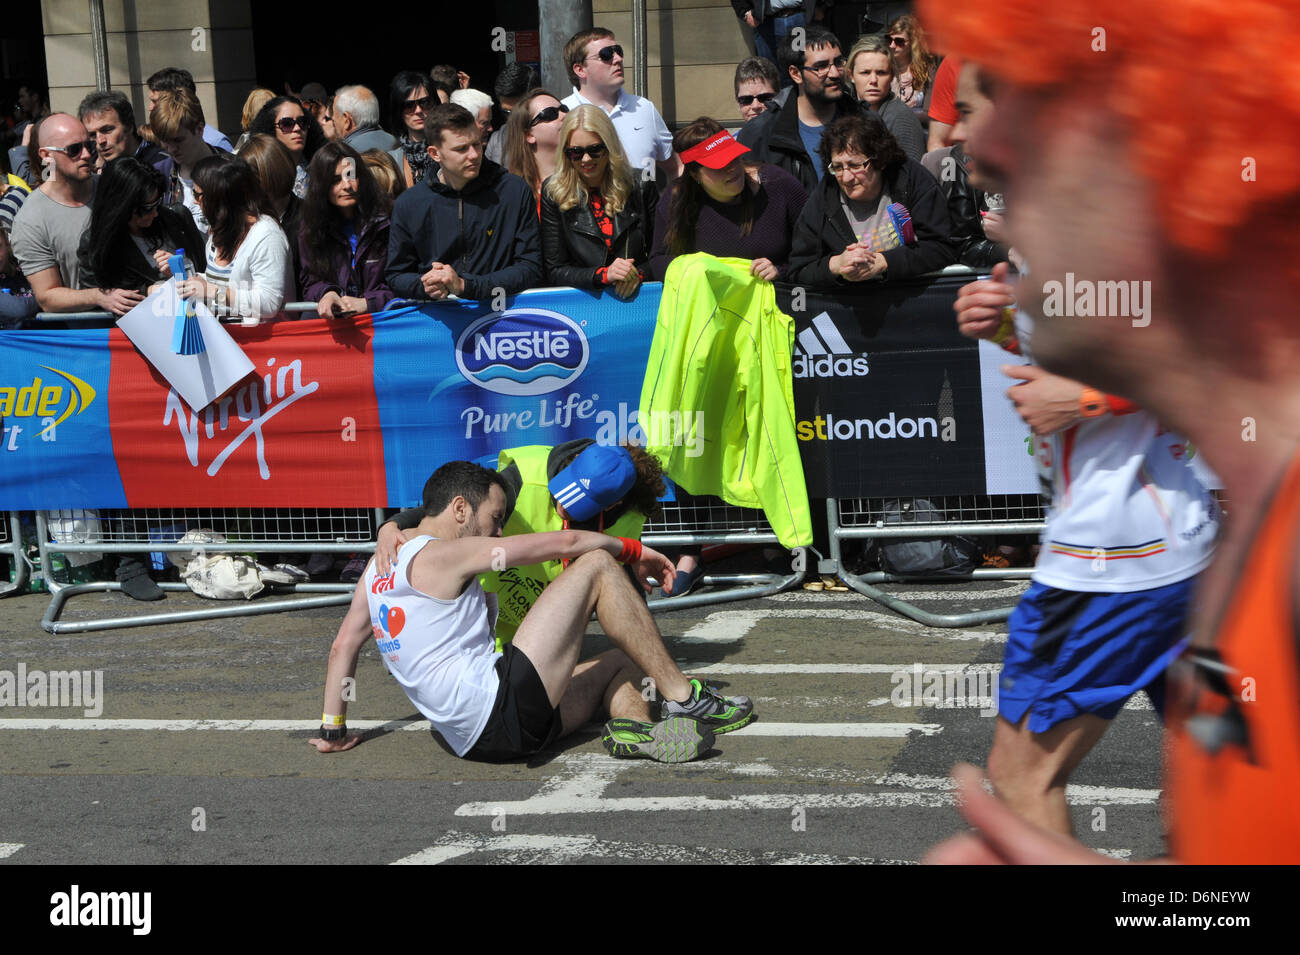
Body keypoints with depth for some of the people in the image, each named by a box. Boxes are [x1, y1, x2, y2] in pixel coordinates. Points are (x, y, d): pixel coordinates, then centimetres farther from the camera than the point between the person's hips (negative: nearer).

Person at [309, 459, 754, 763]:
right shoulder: (440, 555, -5)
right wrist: (634, 550, 10)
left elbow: (343, 646, 27)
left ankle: (632, 727, -13)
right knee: (597, 565, -1)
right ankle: (683, 698, -2)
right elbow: (564, 543, -4)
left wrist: (333, 730, 32)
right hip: (502, 706, -9)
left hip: (474, 740, 9)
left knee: (622, 662, 22)